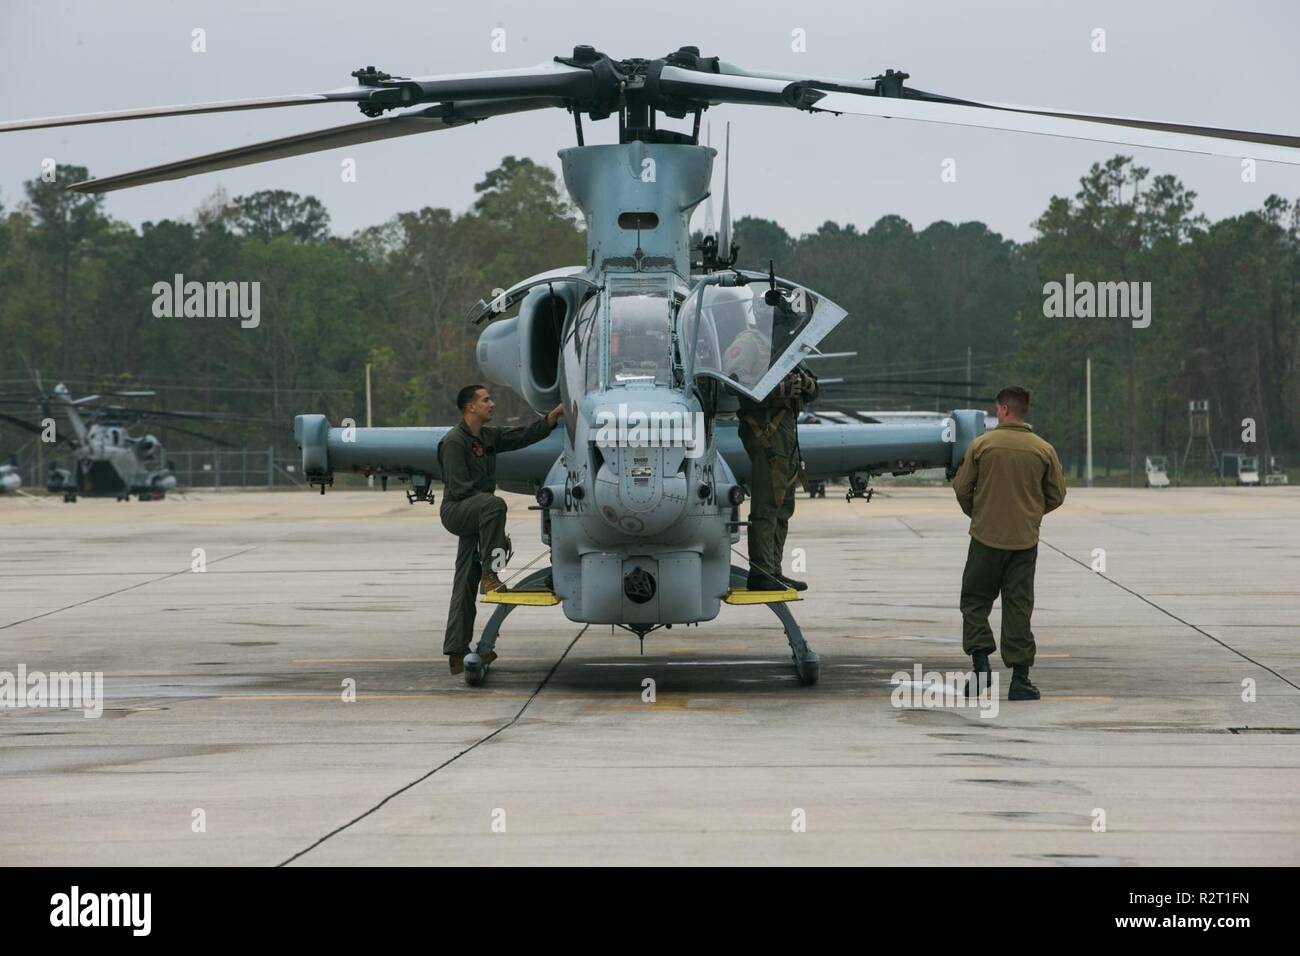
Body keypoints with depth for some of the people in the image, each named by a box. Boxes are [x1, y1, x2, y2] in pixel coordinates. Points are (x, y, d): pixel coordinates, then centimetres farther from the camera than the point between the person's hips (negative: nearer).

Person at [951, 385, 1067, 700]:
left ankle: (981, 663, -7)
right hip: (1025, 541, 2)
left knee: (975, 601, 10)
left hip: (986, 536, -2)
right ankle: (1019, 679, 3)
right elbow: (1057, 495, 5)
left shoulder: (981, 445, -5)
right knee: (1019, 607, 6)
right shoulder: (1044, 450, 0)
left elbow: (962, 489, -1)